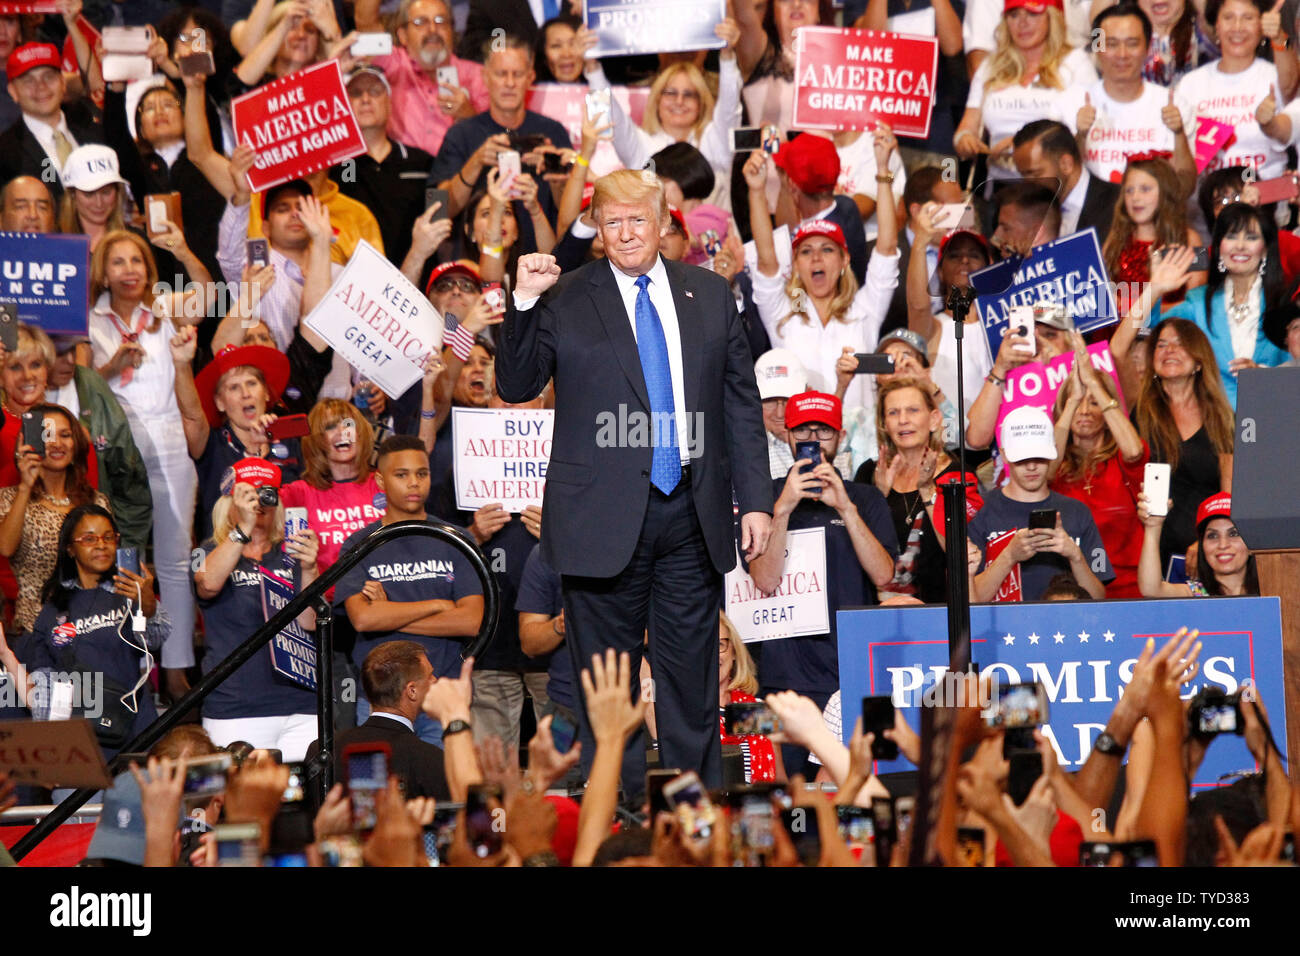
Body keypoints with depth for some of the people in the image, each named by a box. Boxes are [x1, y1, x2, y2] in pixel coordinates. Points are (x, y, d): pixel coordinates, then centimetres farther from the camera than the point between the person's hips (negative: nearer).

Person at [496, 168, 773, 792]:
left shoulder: (710, 295, 10)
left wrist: (756, 500, 7)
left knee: (691, 673, 8)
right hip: (605, 521, -2)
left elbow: (742, 405, 12)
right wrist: (523, 302, -18)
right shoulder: (565, 301, 1)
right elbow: (515, 387, -5)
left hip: (693, 515, 3)